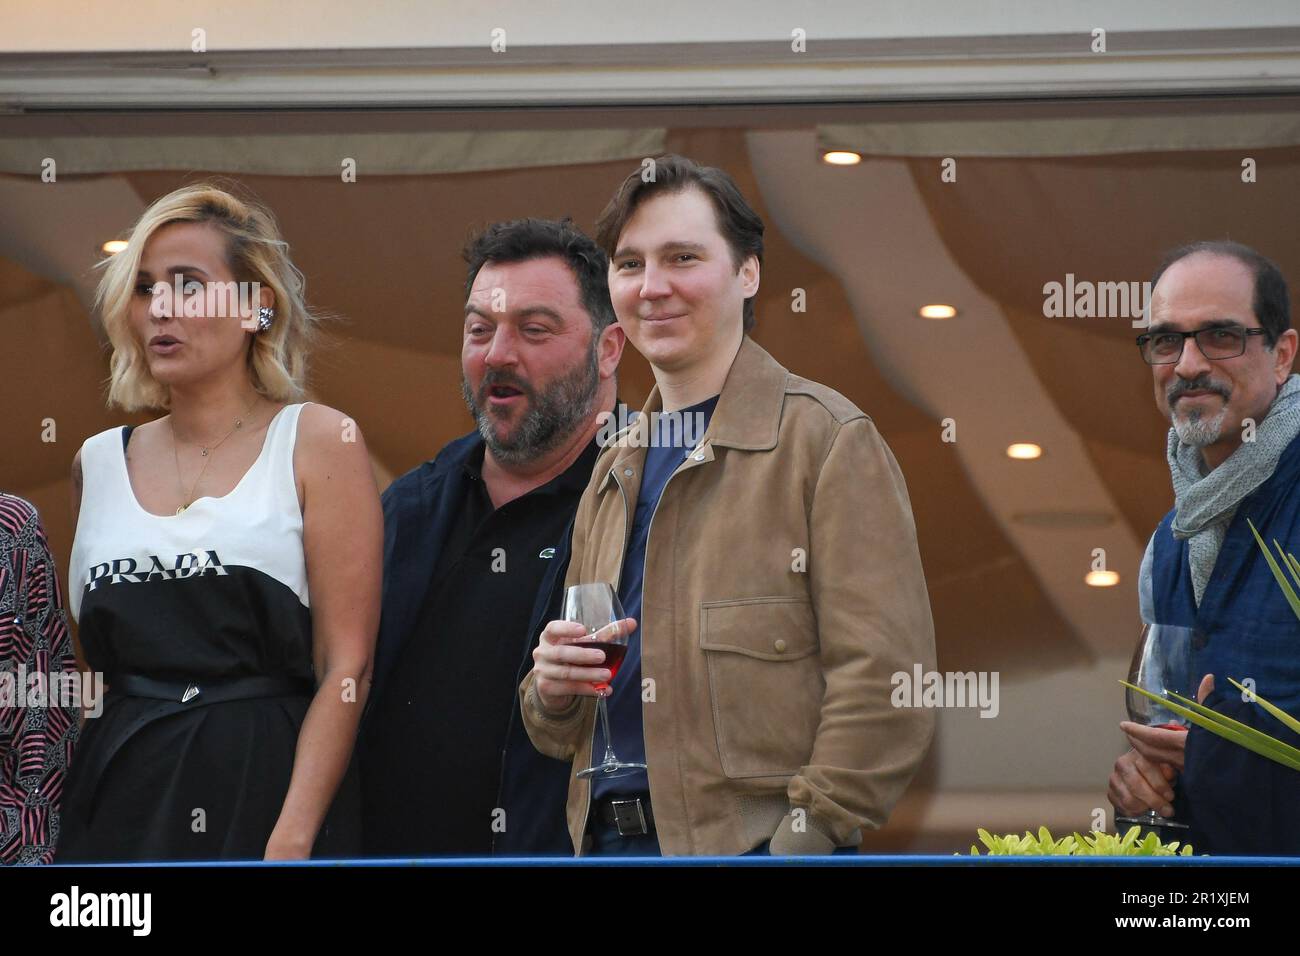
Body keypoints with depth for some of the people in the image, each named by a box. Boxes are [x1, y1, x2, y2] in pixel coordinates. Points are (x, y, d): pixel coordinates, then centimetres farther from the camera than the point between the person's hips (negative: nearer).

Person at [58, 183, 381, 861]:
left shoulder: (319, 442, -2)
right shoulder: (99, 462, 11)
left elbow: (347, 666, -8)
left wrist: (292, 842, -17)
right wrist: (52, 832, 6)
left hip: (266, 797, -4)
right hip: (119, 802, 4)